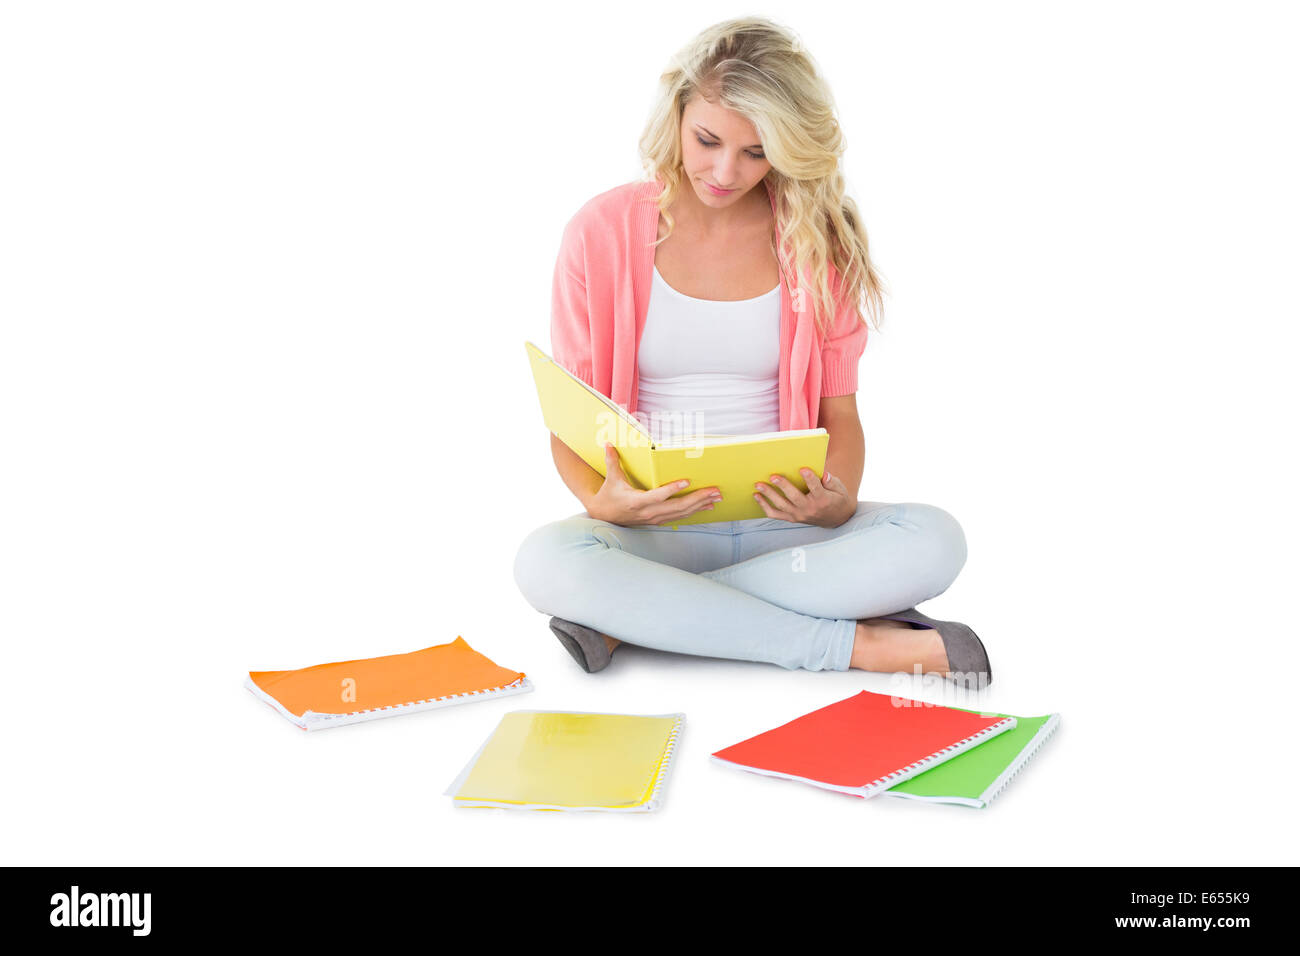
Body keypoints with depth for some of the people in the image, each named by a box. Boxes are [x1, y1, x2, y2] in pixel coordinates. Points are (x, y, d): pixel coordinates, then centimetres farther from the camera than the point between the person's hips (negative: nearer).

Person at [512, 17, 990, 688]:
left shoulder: (819, 238, 2)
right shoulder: (603, 230, -1)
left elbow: (839, 412, 5)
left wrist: (838, 503, -18)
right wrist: (602, 500, -22)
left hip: (781, 524, 1)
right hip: (653, 526, -1)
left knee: (934, 542, -26)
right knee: (546, 562, -34)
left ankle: (631, 617, -22)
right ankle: (863, 644, -26)